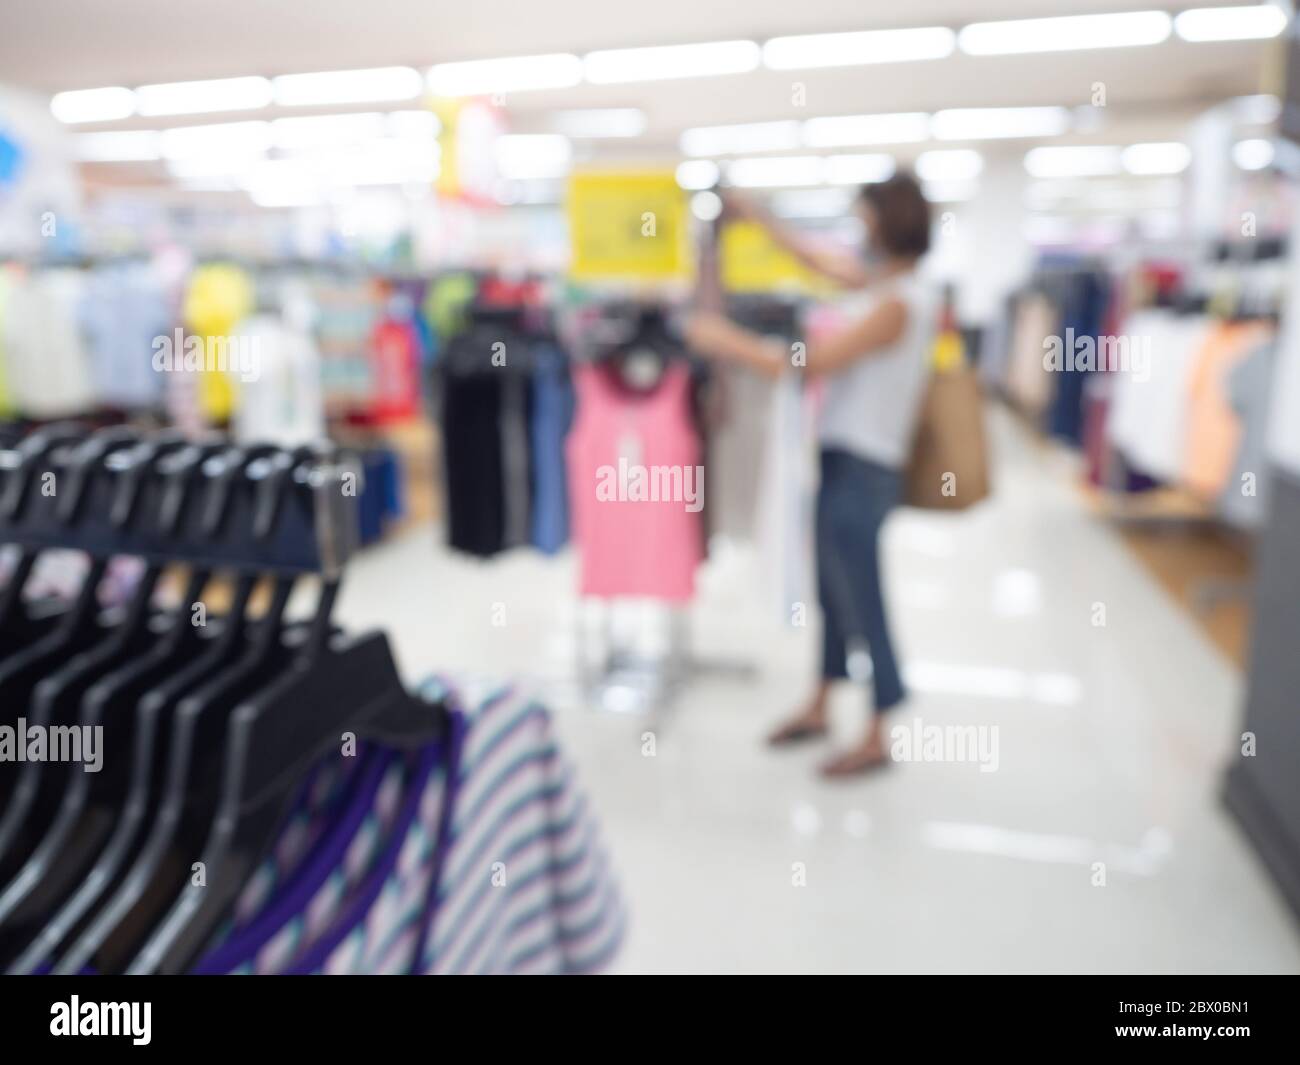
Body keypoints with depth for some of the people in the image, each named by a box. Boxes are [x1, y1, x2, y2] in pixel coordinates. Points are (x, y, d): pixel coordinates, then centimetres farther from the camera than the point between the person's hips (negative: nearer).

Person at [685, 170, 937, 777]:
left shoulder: (897, 304, -19)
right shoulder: (882, 284, 8)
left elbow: (807, 364, -21)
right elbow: (816, 258, 22)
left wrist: (724, 341, -14)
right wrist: (754, 216, 23)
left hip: (863, 469, -9)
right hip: (840, 457, 9)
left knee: (861, 599, 1)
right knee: (834, 589, 18)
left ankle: (876, 739, 17)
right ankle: (819, 707, 35)